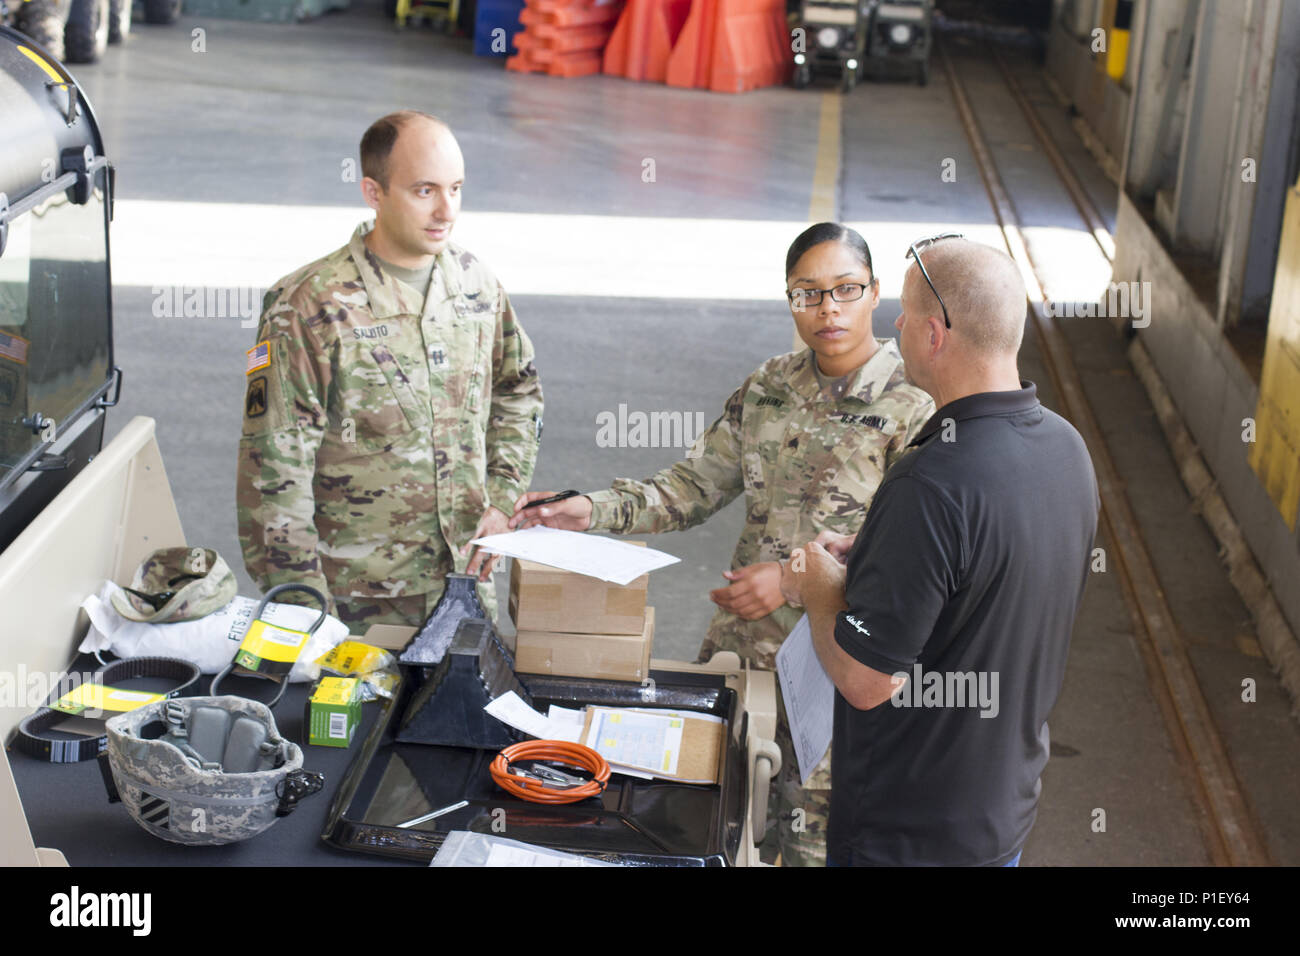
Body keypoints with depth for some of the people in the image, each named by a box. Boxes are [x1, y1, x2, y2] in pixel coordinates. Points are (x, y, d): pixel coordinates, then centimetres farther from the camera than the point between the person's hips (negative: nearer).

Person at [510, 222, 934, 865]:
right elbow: (695, 486, 9)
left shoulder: (913, 407, -11)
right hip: (742, 642, 5)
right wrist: (593, 511, -5)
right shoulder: (769, 387, 6)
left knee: (812, 842, 7)